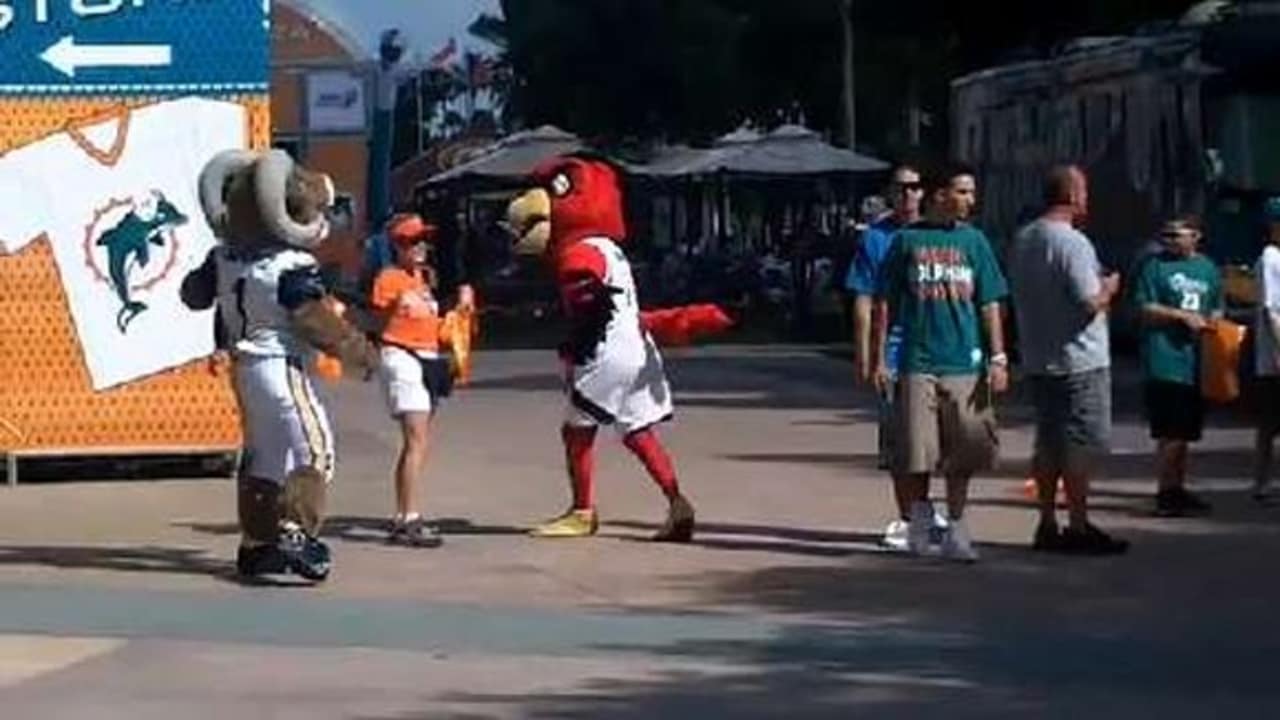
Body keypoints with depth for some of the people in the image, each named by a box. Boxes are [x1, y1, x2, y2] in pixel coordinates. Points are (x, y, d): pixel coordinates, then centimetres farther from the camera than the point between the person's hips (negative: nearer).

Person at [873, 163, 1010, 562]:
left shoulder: (973, 241, 8)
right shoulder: (908, 240, 3)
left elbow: (990, 305, 8)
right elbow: (885, 303, 6)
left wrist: (998, 359, 0)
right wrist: (879, 357, 2)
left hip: (965, 364, 2)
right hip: (917, 361, -2)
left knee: (963, 454, 3)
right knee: (916, 453, 0)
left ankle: (955, 529, 13)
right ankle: (920, 515, 22)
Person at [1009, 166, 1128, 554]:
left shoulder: (1022, 240, 10)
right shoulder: (1072, 243, -17)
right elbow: (1090, 303, -21)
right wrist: (1108, 288, 0)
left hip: (1037, 359, 8)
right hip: (1079, 361, -8)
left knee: (1049, 443, 13)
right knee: (1083, 445, -2)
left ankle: (1047, 523, 16)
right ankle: (1078, 527, 0)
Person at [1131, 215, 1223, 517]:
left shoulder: (1208, 269, 15)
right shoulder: (1155, 266, 0)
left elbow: (1216, 310, 23)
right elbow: (1145, 309, -6)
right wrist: (1183, 316, -14)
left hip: (1197, 363, 6)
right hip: (1165, 363, -5)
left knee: (1185, 433, 11)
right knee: (1170, 434, -9)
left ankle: (1178, 489, 20)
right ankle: (1166, 493, -5)